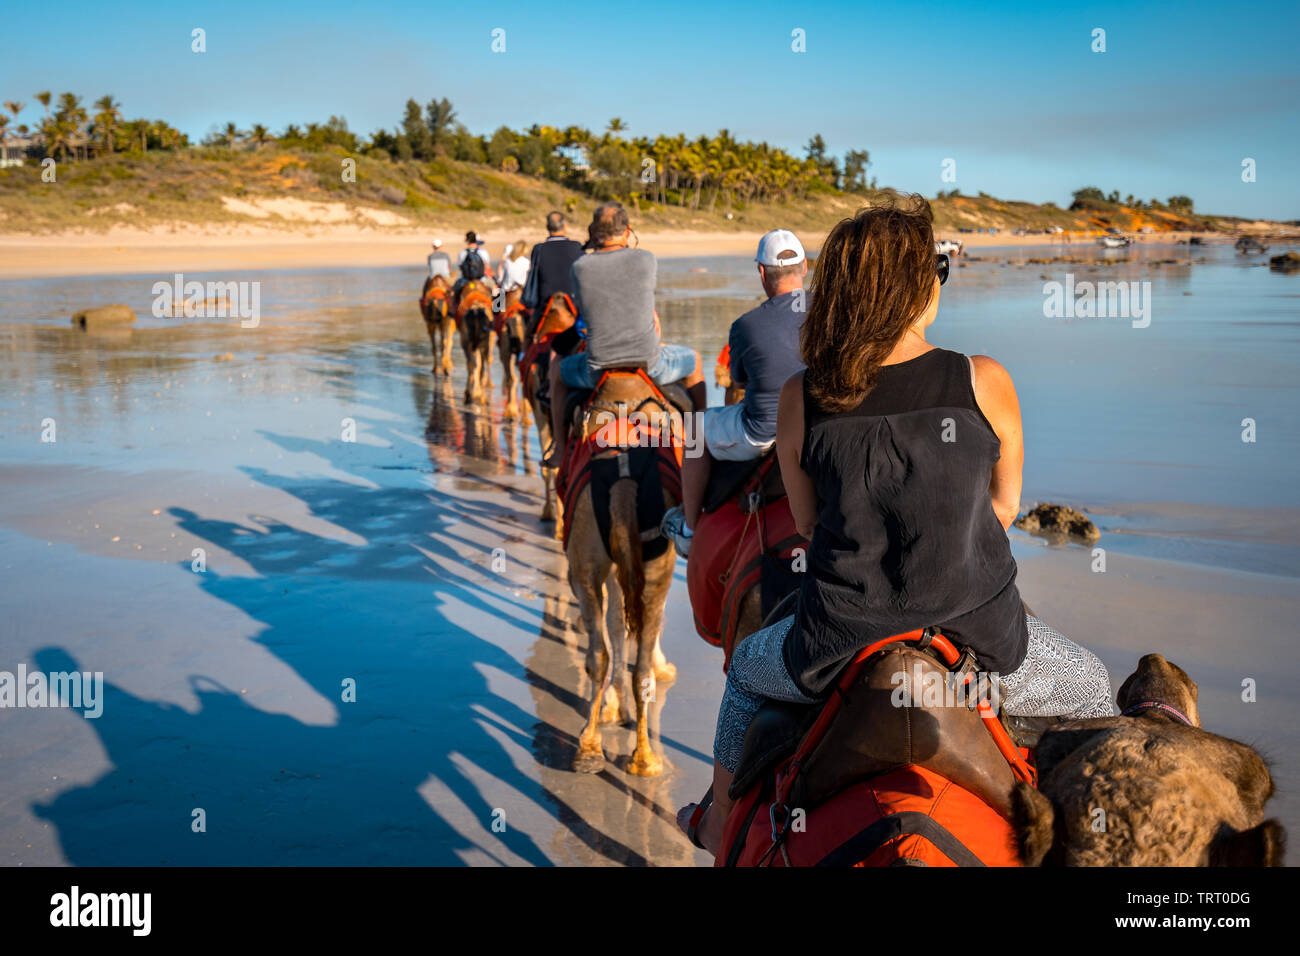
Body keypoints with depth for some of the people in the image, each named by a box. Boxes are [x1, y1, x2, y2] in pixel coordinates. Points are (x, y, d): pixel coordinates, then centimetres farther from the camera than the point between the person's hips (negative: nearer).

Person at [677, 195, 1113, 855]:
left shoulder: (799, 399, -8)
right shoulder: (985, 382, -11)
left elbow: (807, 522, 5)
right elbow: (1005, 503, 5)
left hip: (836, 657, 1)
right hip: (981, 645, -1)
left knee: (745, 666, 36)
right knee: (1093, 689, 31)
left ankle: (720, 823, 50)